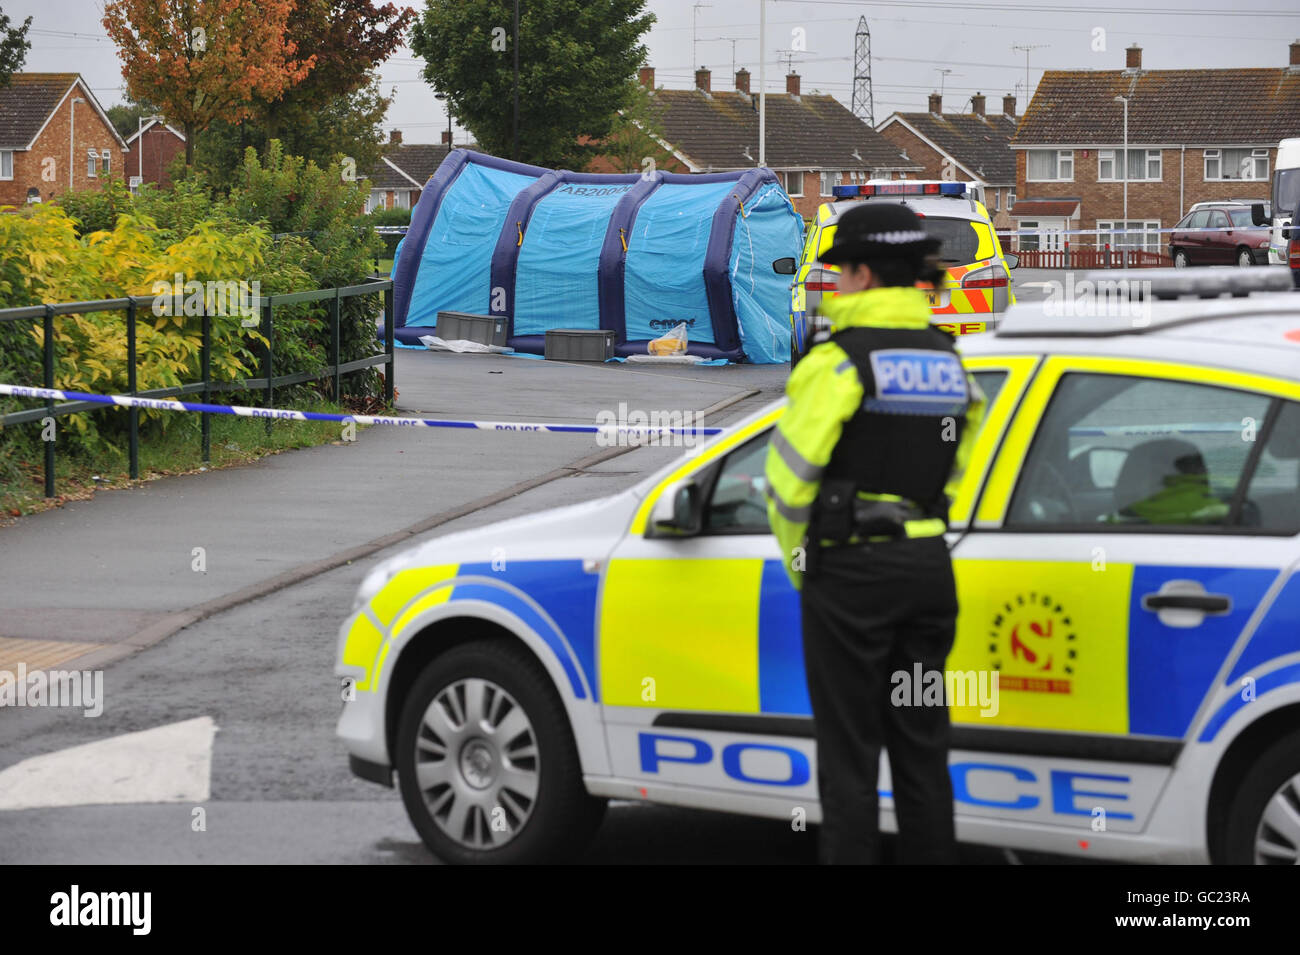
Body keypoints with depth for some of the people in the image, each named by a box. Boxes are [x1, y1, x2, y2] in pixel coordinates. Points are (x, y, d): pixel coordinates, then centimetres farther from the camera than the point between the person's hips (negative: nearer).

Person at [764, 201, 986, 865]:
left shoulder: (840, 361, -13)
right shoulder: (948, 360, 9)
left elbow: (790, 476, -11)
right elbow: (953, 469, 13)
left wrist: (799, 560, 3)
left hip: (850, 571, -6)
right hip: (929, 565, 7)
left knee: (850, 754, -1)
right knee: (921, 747, 12)